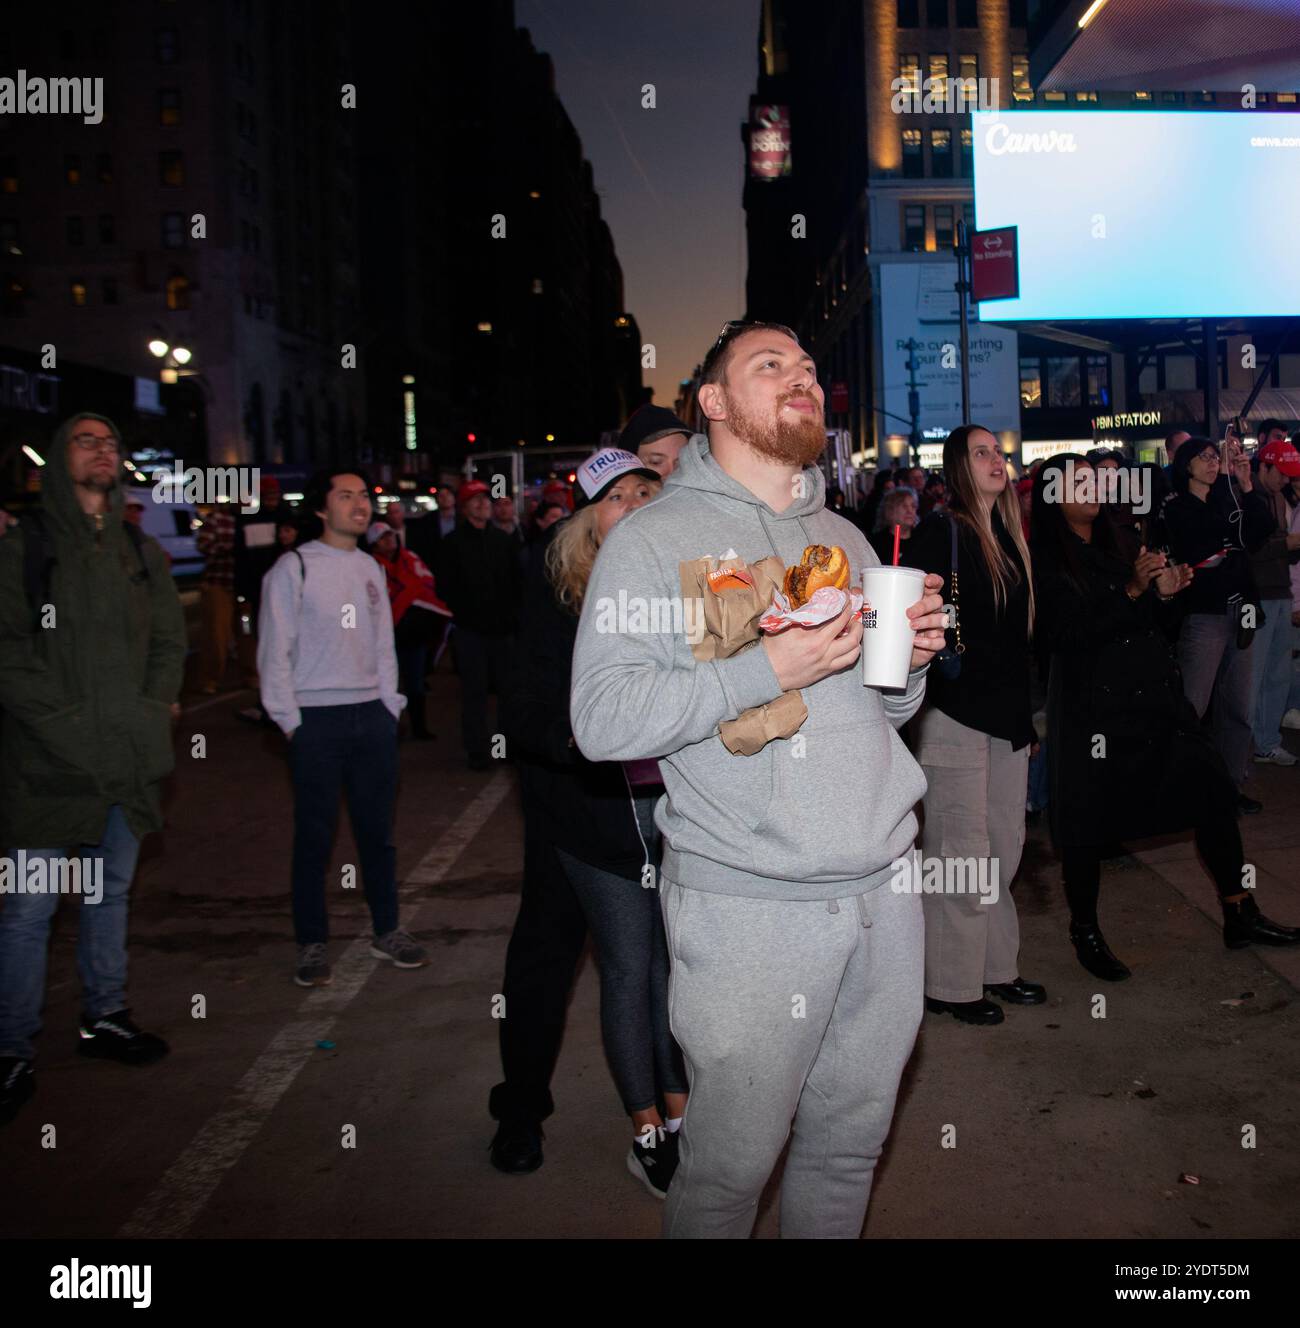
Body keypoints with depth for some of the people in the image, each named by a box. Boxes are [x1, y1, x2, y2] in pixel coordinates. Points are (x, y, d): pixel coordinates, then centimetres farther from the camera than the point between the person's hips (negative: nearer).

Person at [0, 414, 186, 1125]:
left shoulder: (142, 551, 13)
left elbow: (170, 640, 14)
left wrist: (153, 709, 0)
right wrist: (60, 719, -15)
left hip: (127, 759, 5)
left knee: (111, 893, 16)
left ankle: (104, 1017, 30)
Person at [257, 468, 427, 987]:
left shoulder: (370, 568, 11)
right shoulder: (293, 568, -6)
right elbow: (275, 652, -7)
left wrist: (390, 705, 9)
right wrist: (289, 721, -8)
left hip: (373, 714, 5)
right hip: (316, 719, -5)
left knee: (377, 828, 11)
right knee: (315, 835, 3)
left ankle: (387, 930, 23)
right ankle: (312, 944, 14)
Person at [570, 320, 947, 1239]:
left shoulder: (846, 538, 16)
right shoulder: (655, 537, -4)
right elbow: (602, 719, -15)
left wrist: (912, 658, 0)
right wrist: (769, 669, -21)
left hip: (885, 886, 6)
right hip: (749, 907, -5)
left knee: (852, 1146, 16)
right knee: (731, 1167, 4)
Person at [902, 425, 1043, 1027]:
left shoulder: (1008, 536, 14)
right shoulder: (941, 534, -10)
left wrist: (1026, 713, 19)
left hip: (1007, 714, 8)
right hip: (956, 715, -8)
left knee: (1005, 847, 15)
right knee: (961, 852, -1)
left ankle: (995, 966, 29)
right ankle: (951, 984, 12)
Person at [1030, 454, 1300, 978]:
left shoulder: (1118, 543, 14)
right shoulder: (1046, 563, -7)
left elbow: (1151, 623, 18)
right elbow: (1066, 635, -18)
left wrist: (1165, 593, -3)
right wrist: (1132, 591, -21)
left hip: (1156, 697, 6)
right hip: (1093, 707, -6)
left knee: (1213, 792, 4)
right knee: (1088, 821, 0)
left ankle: (1239, 915, 19)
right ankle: (1085, 932, 20)